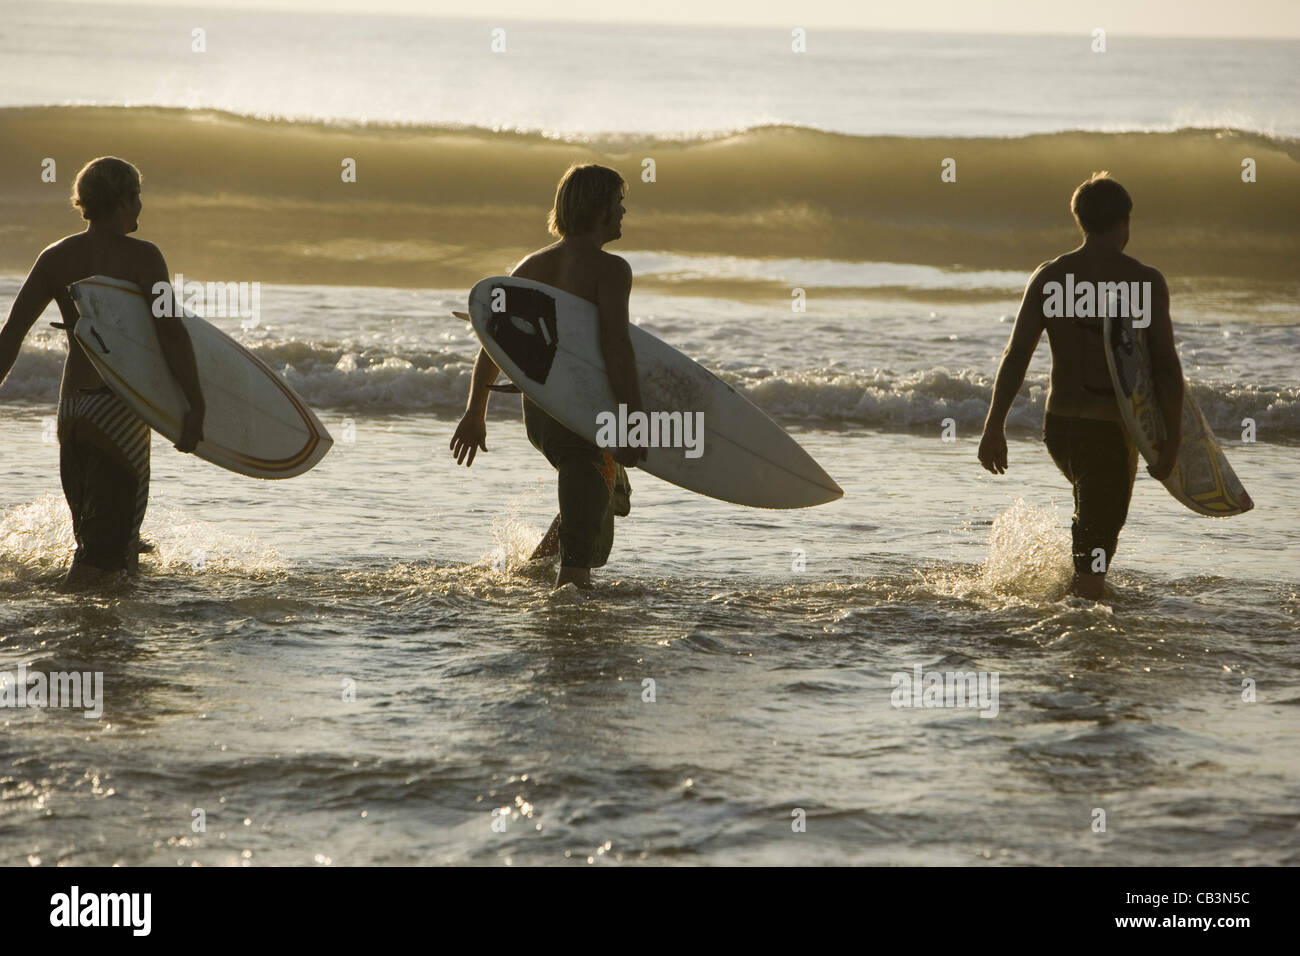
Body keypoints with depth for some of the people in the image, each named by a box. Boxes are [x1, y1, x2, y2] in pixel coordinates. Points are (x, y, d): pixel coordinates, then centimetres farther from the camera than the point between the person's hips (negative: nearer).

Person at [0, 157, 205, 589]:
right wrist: (195, 406, -17)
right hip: (120, 409, -6)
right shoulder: (141, 257, -9)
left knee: (91, 531, 20)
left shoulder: (55, 257, 6)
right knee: (104, 552, -4)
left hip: (71, 406, 6)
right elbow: (170, 333, -17)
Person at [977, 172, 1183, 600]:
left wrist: (994, 426, 3)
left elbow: (1015, 357, -1)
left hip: (1058, 425, 4)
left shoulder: (1049, 276, 1)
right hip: (1111, 431, -4)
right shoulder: (1146, 281, -7)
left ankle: (1078, 587, 27)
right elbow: (1166, 365, -10)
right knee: (1097, 546, -2)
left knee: (1092, 512, 32)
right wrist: (1172, 438, -5)